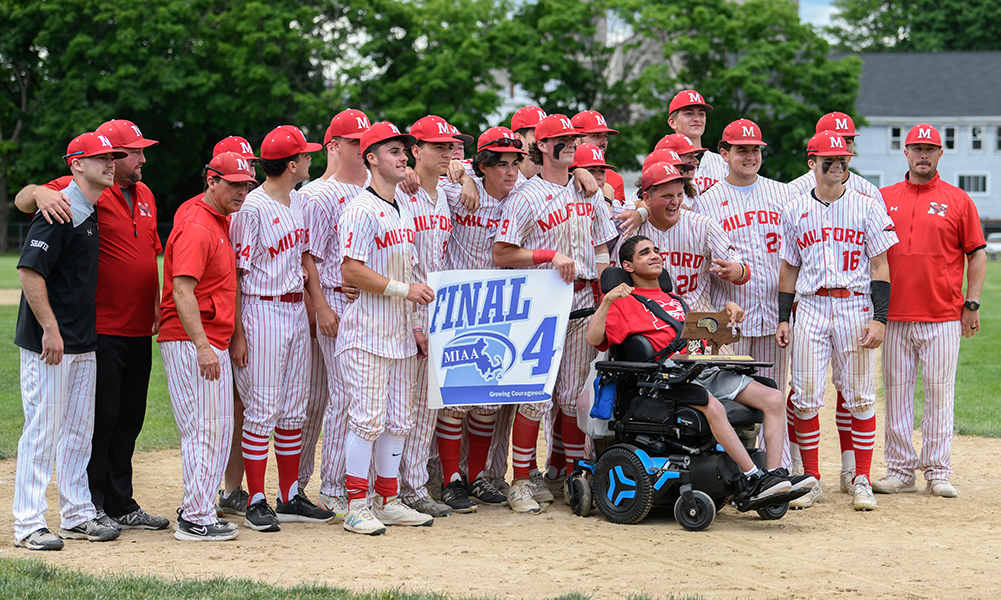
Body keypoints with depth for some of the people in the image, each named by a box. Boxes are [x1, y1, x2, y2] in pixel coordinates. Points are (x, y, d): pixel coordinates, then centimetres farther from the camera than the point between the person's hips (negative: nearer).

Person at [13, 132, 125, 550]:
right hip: (49, 343, -9)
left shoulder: (92, 213, 14)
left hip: (84, 343, 9)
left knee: (79, 430, 13)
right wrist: (50, 328, -22)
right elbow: (29, 270, -20)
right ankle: (29, 525, 0)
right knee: (43, 432, -5)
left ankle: (78, 516, 21)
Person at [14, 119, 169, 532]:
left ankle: (120, 504, 20)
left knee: (129, 419, 12)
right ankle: (89, 507, 5)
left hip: (139, 330, 7)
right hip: (101, 329, -7)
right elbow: (22, 200, -17)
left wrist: (157, 306, 15)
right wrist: (41, 193, -39)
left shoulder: (144, 196, 15)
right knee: (100, 416, -4)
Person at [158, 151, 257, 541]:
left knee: (218, 429, 14)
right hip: (191, 343, -10)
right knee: (204, 429, -8)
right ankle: (197, 519, -3)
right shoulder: (196, 227, -15)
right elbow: (182, 289, -23)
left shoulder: (221, 223, 16)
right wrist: (202, 345, -28)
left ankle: (196, 509, 22)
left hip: (214, 342, 10)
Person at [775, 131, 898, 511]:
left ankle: (861, 481, 6)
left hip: (856, 306, -2)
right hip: (810, 308, 2)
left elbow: (880, 266, 0)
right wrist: (782, 319, 6)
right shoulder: (795, 212, 10)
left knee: (860, 397, -1)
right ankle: (811, 480, 8)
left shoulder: (866, 208, 3)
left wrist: (879, 319, -9)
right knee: (806, 398, -2)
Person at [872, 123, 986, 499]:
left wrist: (972, 304, -2)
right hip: (894, 316, 2)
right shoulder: (884, 199, 10)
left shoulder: (958, 200, 4)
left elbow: (977, 254, 4)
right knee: (896, 391, 3)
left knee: (939, 393, -1)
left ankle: (937, 472, 5)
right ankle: (900, 470, 10)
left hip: (944, 317, -2)